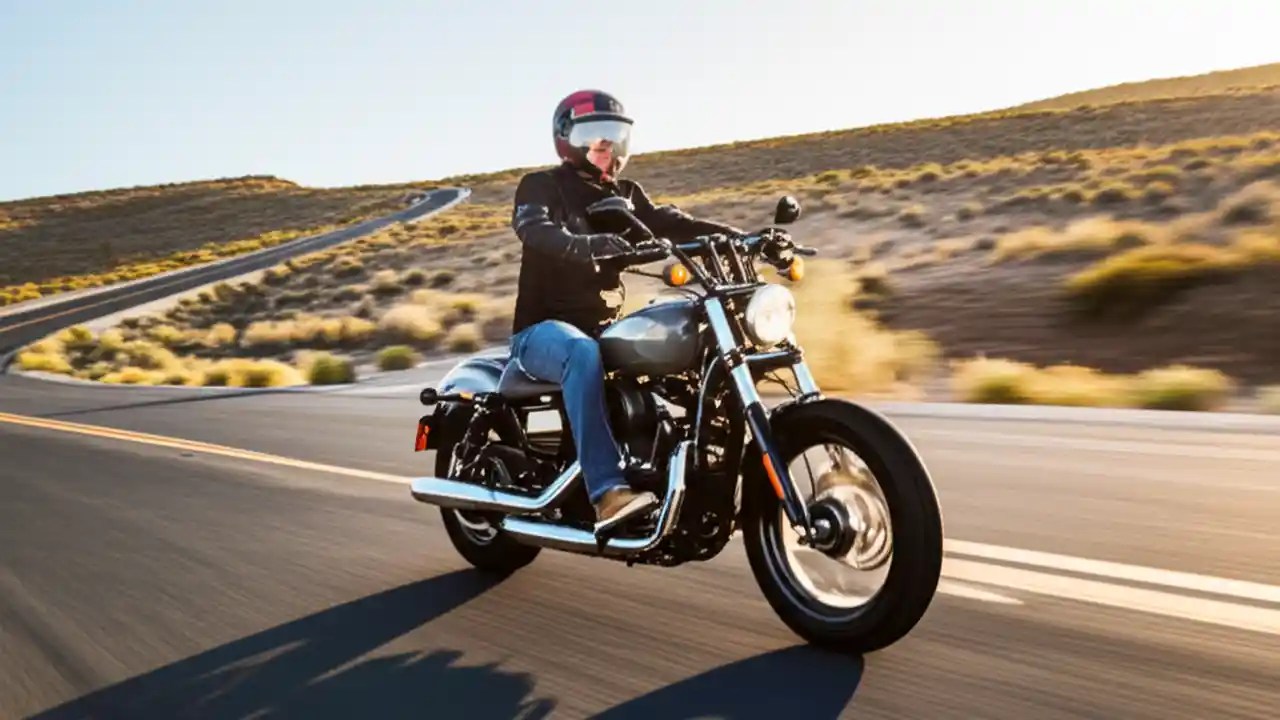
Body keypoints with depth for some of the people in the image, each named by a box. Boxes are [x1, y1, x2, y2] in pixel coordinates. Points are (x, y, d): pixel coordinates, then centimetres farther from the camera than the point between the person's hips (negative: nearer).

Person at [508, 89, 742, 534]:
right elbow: (538, 233, -24)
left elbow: (674, 224, 0)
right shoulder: (540, 186, -2)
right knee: (583, 355, -40)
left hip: (605, 329, 6)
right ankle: (608, 490, -46)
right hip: (543, 330, -6)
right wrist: (589, 245, -45)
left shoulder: (624, 195, 15)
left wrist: (746, 238, -15)